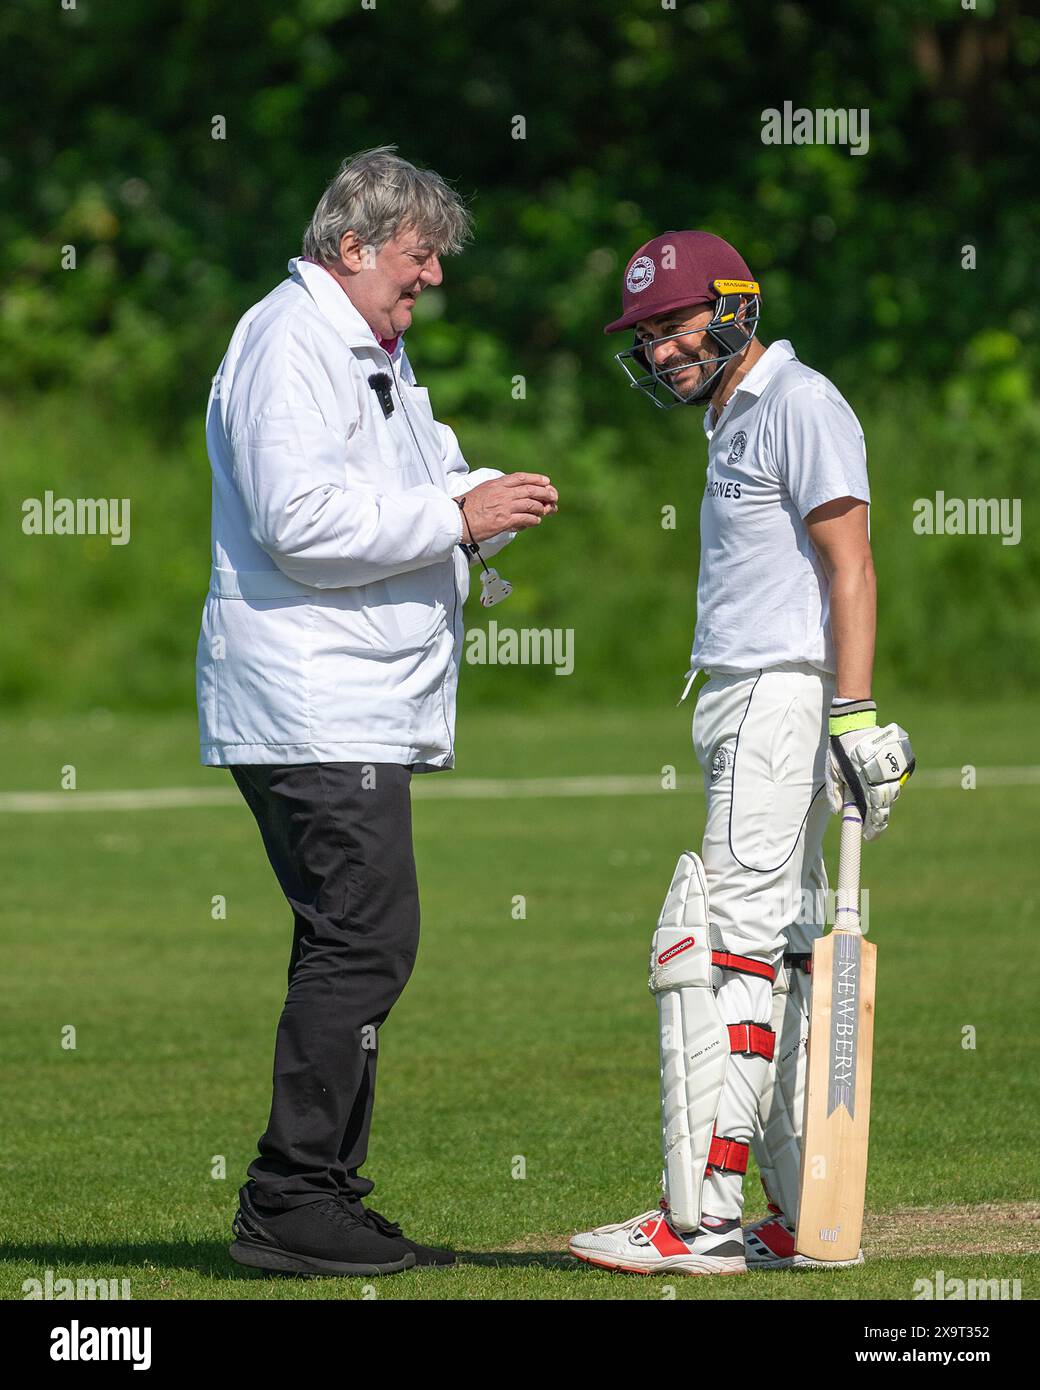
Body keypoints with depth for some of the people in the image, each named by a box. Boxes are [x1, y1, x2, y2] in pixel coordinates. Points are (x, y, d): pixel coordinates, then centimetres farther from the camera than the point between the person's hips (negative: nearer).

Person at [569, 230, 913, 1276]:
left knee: (724, 945, -14)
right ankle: (804, 1218, 11)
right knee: (777, 955, 9)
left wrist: (855, 714, -25)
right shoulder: (735, 423, 22)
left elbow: (850, 565, -17)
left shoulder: (798, 404, -8)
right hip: (740, 703, 10)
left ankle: (705, 1217, -18)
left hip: (785, 697, -10)